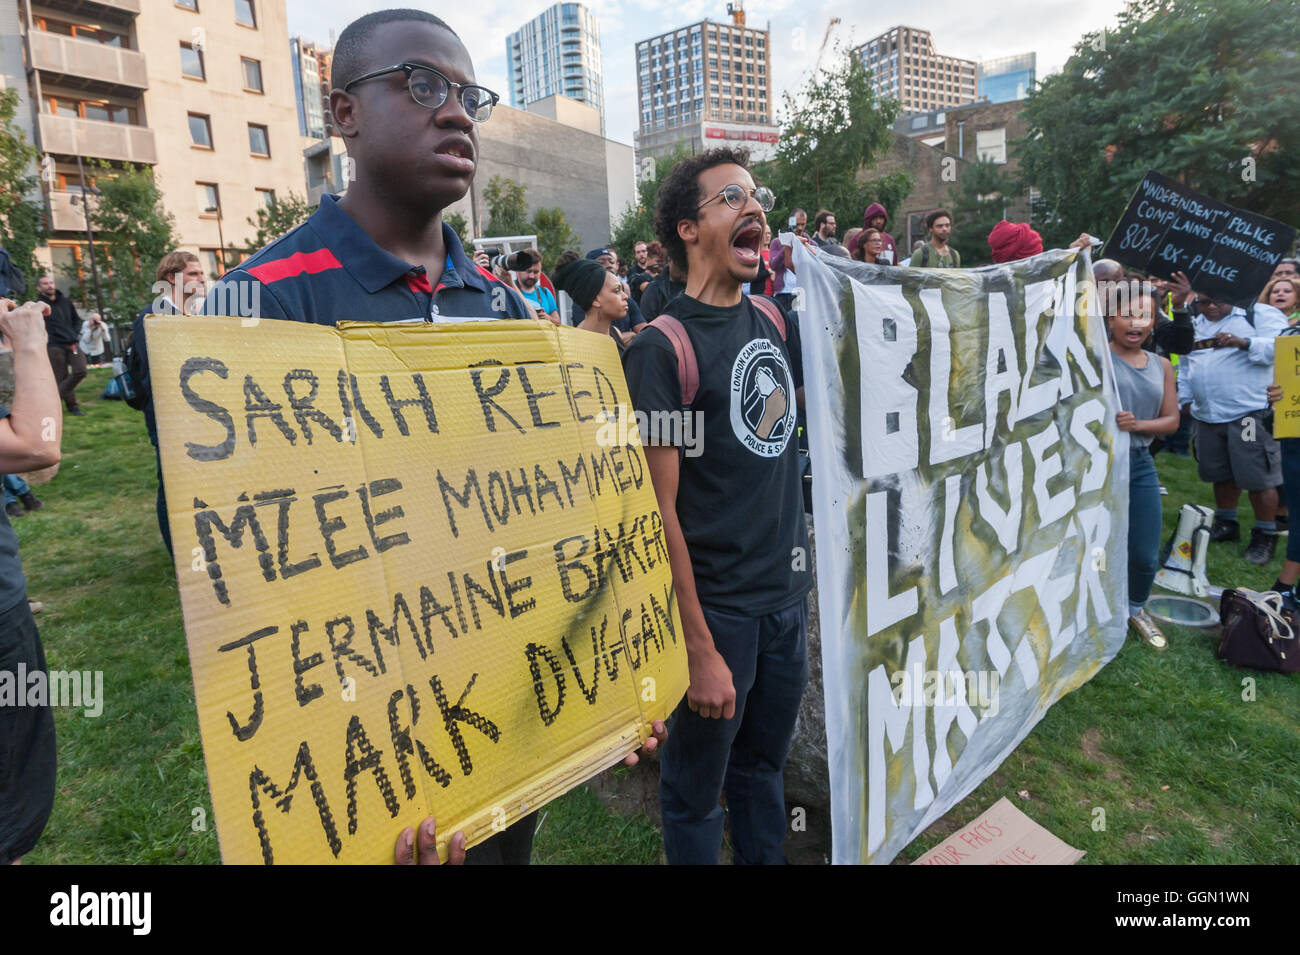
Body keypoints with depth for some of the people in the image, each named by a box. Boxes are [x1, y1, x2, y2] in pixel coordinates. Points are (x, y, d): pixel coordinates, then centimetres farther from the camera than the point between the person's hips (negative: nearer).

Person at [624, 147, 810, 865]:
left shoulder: (774, 321, 4)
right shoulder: (663, 346, -15)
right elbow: (659, 508, -18)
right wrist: (698, 648, -18)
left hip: (788, 593, 6)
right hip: (716, 608, -6)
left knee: (764, 764, 24)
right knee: (695, 790, 14)